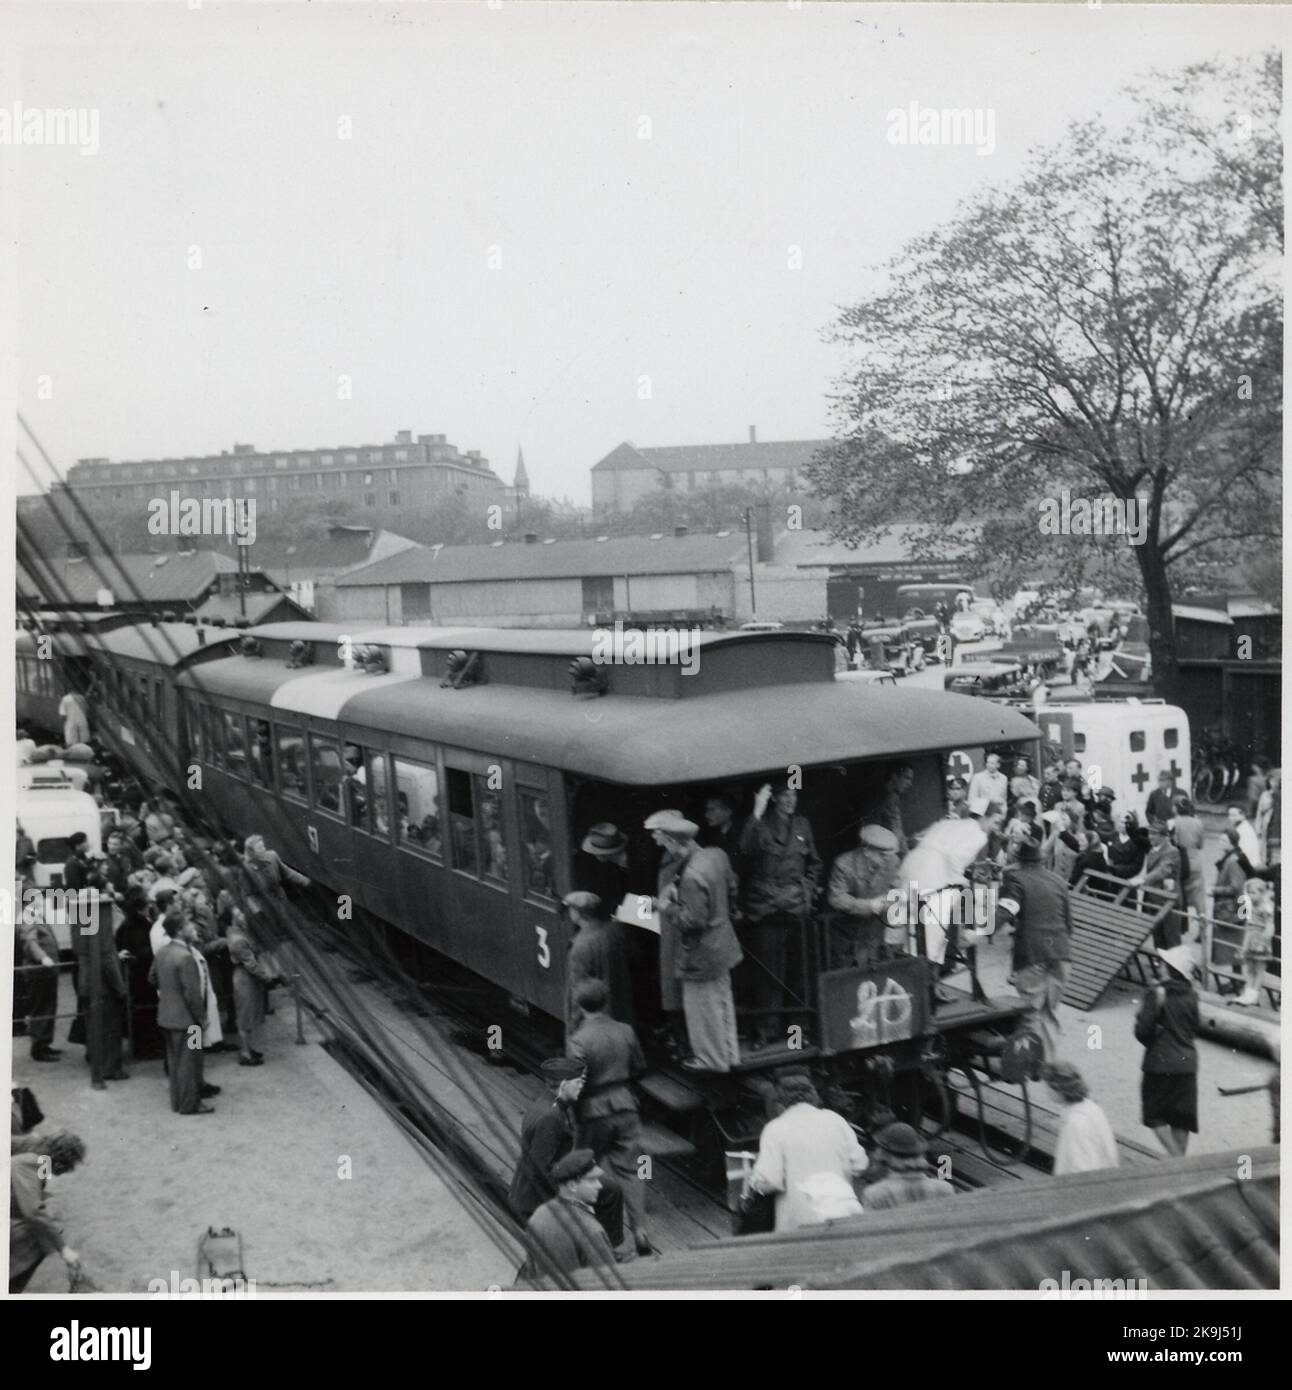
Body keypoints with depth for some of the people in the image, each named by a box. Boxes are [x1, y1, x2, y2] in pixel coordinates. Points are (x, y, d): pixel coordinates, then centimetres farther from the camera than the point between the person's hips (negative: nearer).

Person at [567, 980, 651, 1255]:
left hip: (594, 1112, -3)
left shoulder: (578, 1041, -19)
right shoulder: (626, 1032, -4)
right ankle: (639, 1230, -1)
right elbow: (640, 1069, 6)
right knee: (629, 1170, 8)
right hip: (625, 1108, 3)